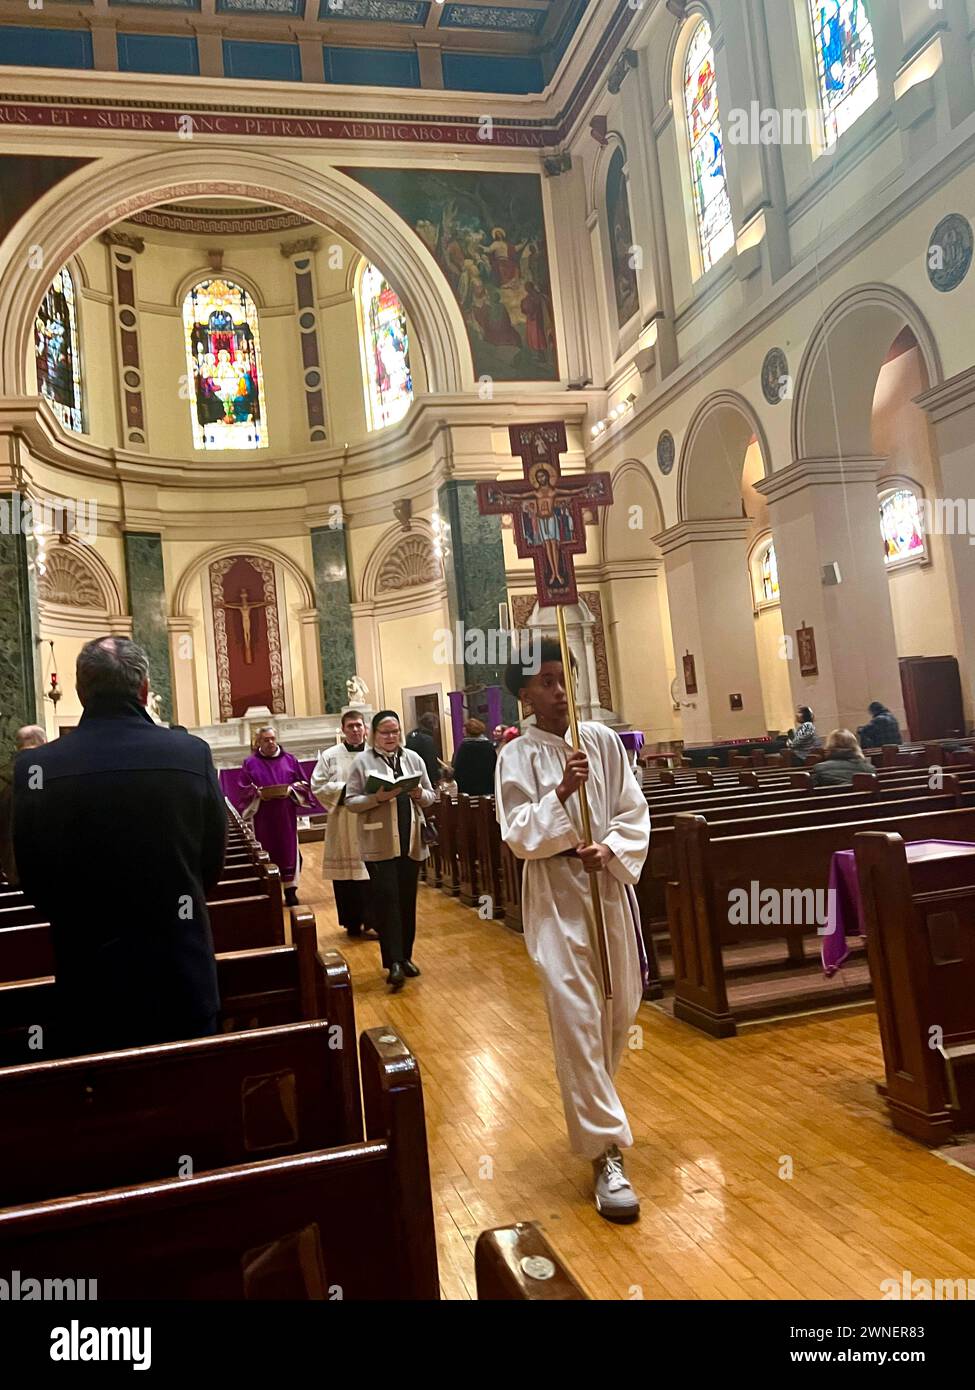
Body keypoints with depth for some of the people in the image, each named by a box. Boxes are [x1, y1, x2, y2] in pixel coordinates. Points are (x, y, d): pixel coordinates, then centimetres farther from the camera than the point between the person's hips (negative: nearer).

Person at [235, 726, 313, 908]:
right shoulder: (250, 763, 4)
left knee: (289, 850, 1)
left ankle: (290, 889, 6)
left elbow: (303, 783, 7)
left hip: (286, 817, 1)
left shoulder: (290, 759, 7)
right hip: (263, 818, -1)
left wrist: (290, 790, -12)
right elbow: (244, 789, 2)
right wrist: (258, 794, -16)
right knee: (267, 854, 1)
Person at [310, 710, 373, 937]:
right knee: (345, 872, 4)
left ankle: (372, 920, 9)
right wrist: (344, 790, -10)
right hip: (342, 826, 0)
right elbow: (317, 786, 0)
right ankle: (352, 922, 15)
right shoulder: (329, 756, 5)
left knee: (371, 873, -2)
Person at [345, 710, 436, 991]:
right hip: (379, 843, -4)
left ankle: (405, 957, 22)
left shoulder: (413, 758, 8)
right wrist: (378, 797, -21)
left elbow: (431, 796, 11)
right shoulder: (363, 761, -2)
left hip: (411, 841, 4)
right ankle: (394, 962, -3)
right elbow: (351, 801, -6)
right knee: (387, 900, -7)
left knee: (407, 901, 10)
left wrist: (420, 794, -12)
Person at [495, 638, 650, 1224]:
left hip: (611, 887, 4)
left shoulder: (603, 740, 2)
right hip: (557, 897, -4)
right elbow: (519, 836, -11)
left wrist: (611, 849, -15)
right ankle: (607, 1154, 2)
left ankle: (593, 1106, 42)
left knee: (619, 1010, 15)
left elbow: (635, 813, 4)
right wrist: (561, 793, -24)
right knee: (576, 1017, -7)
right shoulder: (517, 756, -6)